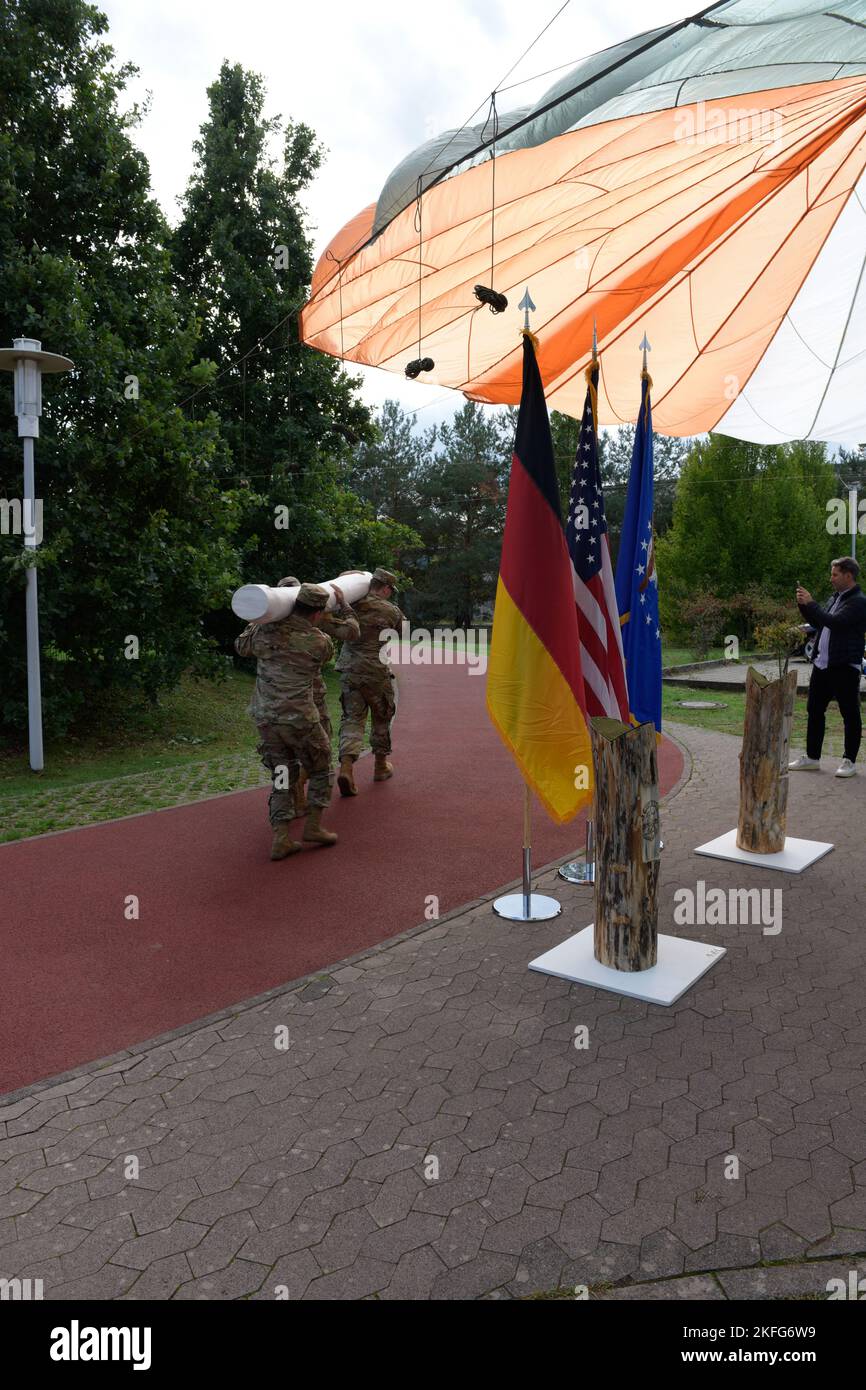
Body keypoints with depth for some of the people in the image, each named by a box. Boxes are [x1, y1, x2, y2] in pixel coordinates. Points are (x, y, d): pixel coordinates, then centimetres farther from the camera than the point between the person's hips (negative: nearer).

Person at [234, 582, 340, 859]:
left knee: (282, 778, 14)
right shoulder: (320, 643, -9)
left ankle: (281, 838, 7)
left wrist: (260, 618, 25)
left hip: (265, 719, 4)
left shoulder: (266, 631, -3)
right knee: (320, 771, 19)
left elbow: (241, 647, 17)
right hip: (300, 719, -4)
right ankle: (314, 826, 16)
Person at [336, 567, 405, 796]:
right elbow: (405, 628, 14)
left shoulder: (350, 606, 0)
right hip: (376, 673, -2)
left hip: (349, 671, 2)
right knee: (381, 720, 17)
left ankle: (346, 766, -17)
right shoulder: (390, 611, -4)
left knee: (352, 719, 4)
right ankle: (381, 766, 30)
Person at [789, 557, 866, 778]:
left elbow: (834, 622, -24)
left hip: (844, 667, -9)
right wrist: (804, 605, 7)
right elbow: (817, 622, 22)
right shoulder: (835, 598, 15)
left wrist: (811, 603, -17)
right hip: (822, 664, 9)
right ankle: (812, 758, 20)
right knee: (814, 710, 11)